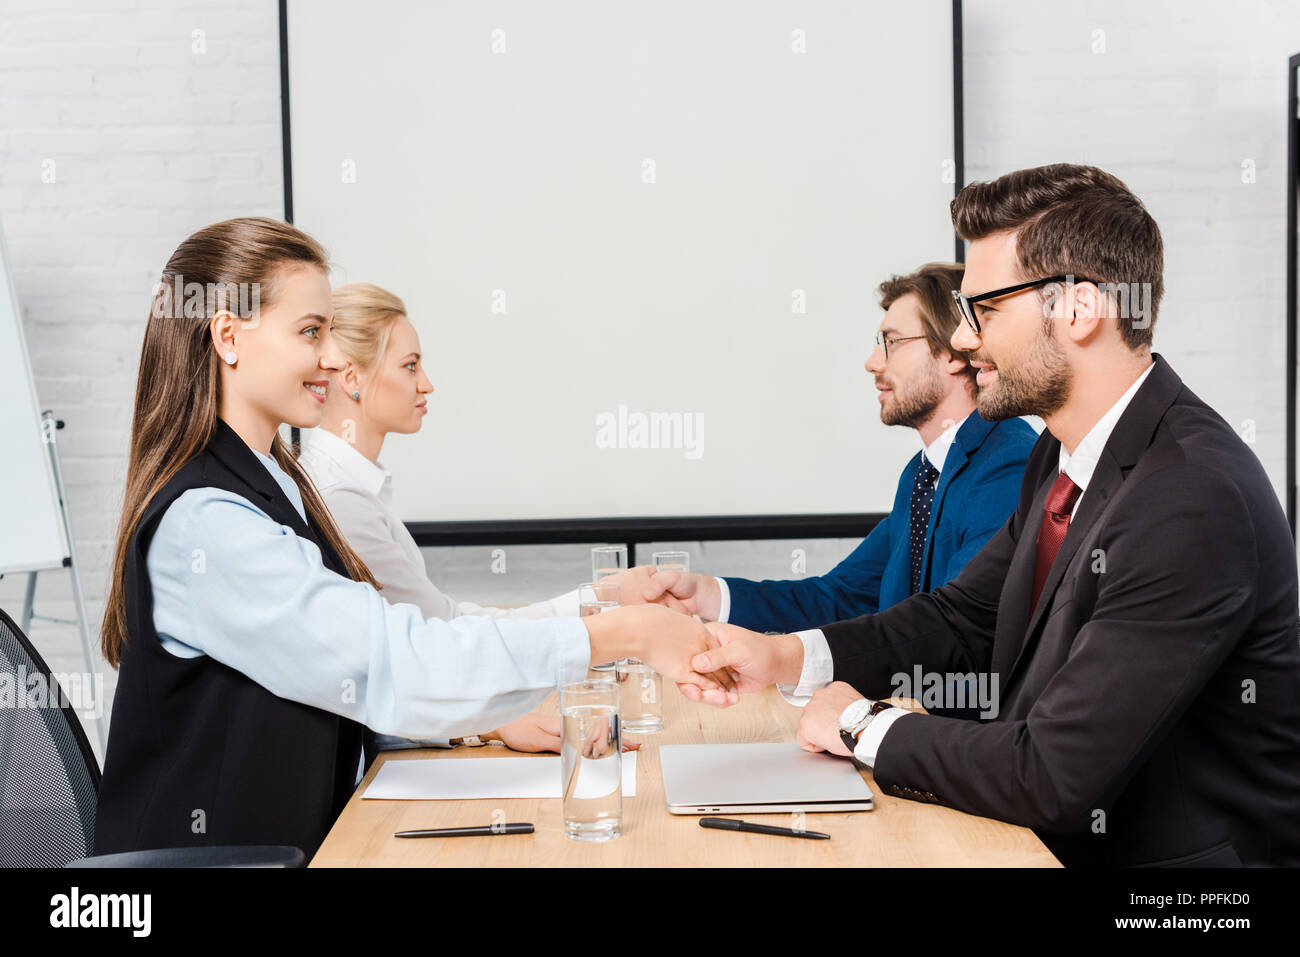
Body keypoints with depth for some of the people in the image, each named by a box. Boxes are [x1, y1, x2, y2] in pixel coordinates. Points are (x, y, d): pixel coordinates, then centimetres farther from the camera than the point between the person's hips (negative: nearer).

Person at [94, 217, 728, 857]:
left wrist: (497, 719, -2)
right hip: (214, 851, -8)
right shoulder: (203, 524, -18)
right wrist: (624, 635, -22)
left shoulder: (274, 486, 12)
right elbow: (395, 664, -24)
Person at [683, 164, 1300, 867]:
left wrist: (865, 727, -12)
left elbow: (1055, 775, -26)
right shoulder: (1061, 458, 4)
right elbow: (964, 617, 11)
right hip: (1065, 834, 7)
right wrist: (785, 656, -3)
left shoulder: (1194, 499, -26)